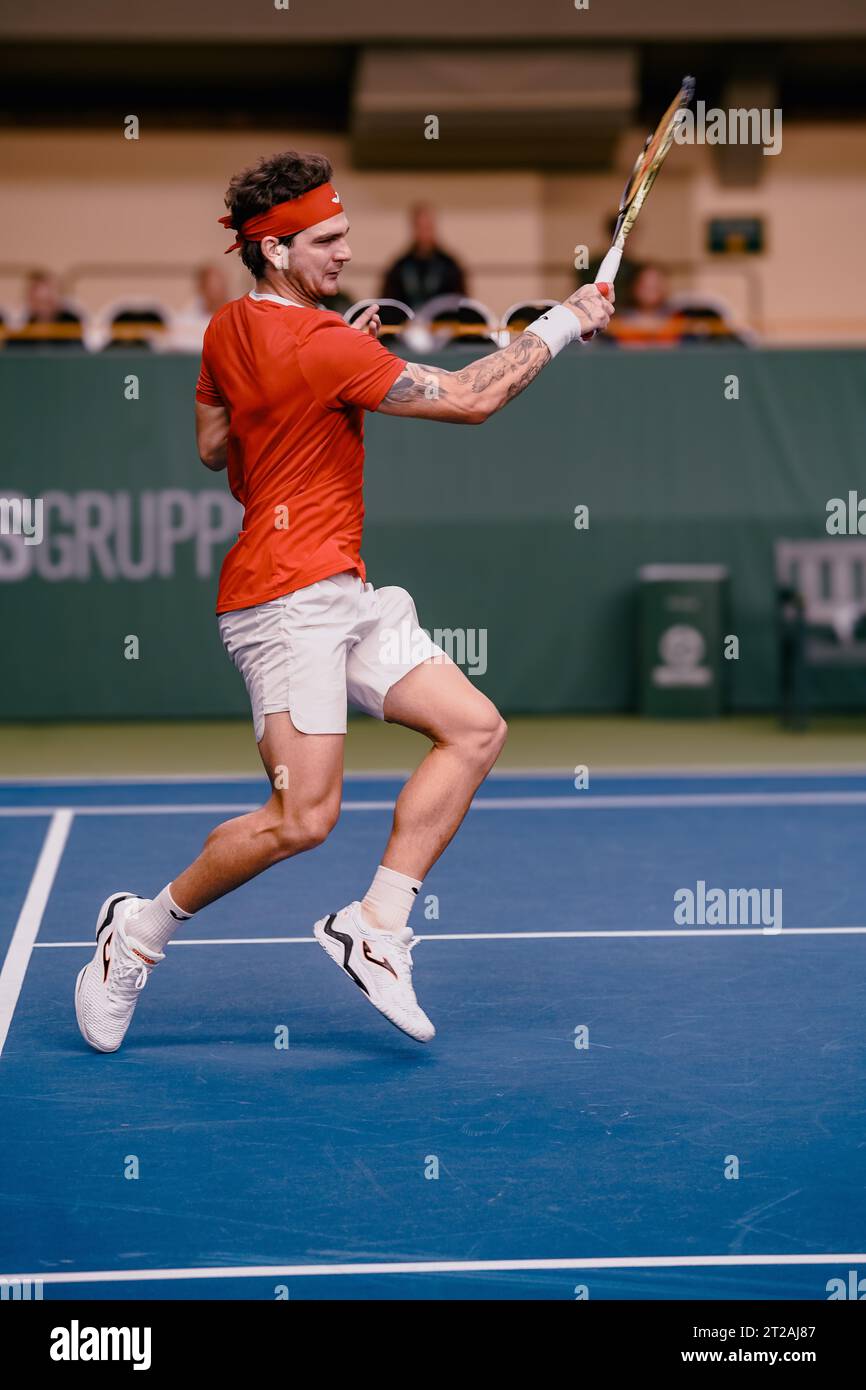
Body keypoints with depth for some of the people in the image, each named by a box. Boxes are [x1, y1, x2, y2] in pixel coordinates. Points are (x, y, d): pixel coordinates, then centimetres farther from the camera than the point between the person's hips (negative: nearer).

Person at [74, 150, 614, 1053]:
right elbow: (472, 398, -14)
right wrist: (560, 325, -2)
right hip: (289, 598, -10)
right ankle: (140, 930, 7)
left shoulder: (228, 330, 10)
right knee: (303, 819, -13)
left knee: (474, 729, 4)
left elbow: (213, 447, 23)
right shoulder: (322, 347, -17)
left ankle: (374, 927, 3)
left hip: (343, 596, 10)